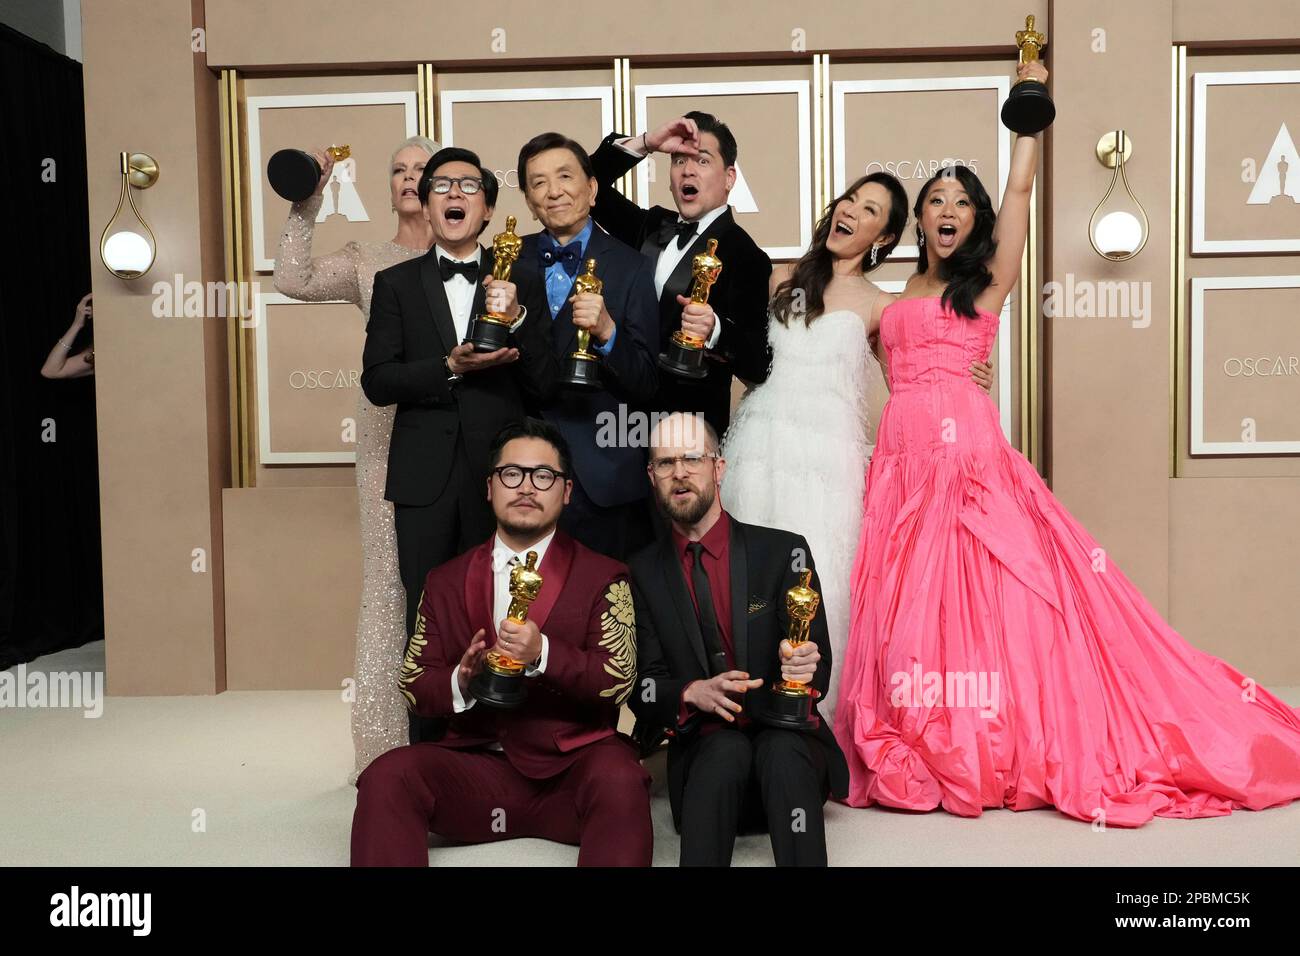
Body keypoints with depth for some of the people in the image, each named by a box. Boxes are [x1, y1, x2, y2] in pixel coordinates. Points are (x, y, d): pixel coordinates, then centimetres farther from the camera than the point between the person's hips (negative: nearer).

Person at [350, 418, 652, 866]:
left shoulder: (602, 576, 6)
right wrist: (460, 683, -12)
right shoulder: (446, 581, 13)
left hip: (571, 769, -2)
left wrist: (544, 654, -21)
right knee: (386, 778, -26)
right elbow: (414, 685, 11)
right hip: (476, 768, 2)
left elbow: (618, 680, -3)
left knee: (620, 783, -35)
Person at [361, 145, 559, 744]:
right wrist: (450, 366, -13)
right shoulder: (396, 284, 11)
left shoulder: (520, 285, 9)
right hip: (427, 481, 1)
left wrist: (517, 322, -13)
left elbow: (547, 388, 2)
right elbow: (377, 381, 1)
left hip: (502, 477, 0)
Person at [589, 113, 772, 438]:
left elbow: (758, 366, -19)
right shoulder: (652, 226, 7)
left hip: (691, 427, -6)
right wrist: (646, 142, -7)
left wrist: (715, 331, -39)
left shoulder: (745, 257, -14)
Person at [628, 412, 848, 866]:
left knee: (782, 748, -34)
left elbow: (819, 670, -1)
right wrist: (693, 693, -20)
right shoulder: (643, 572, 6)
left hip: (785, 738, 0)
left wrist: (804, 667, -26)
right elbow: (642, 685, 3)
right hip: (703, 750, 0)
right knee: (726, 749, -34)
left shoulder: (784, 552, 1)